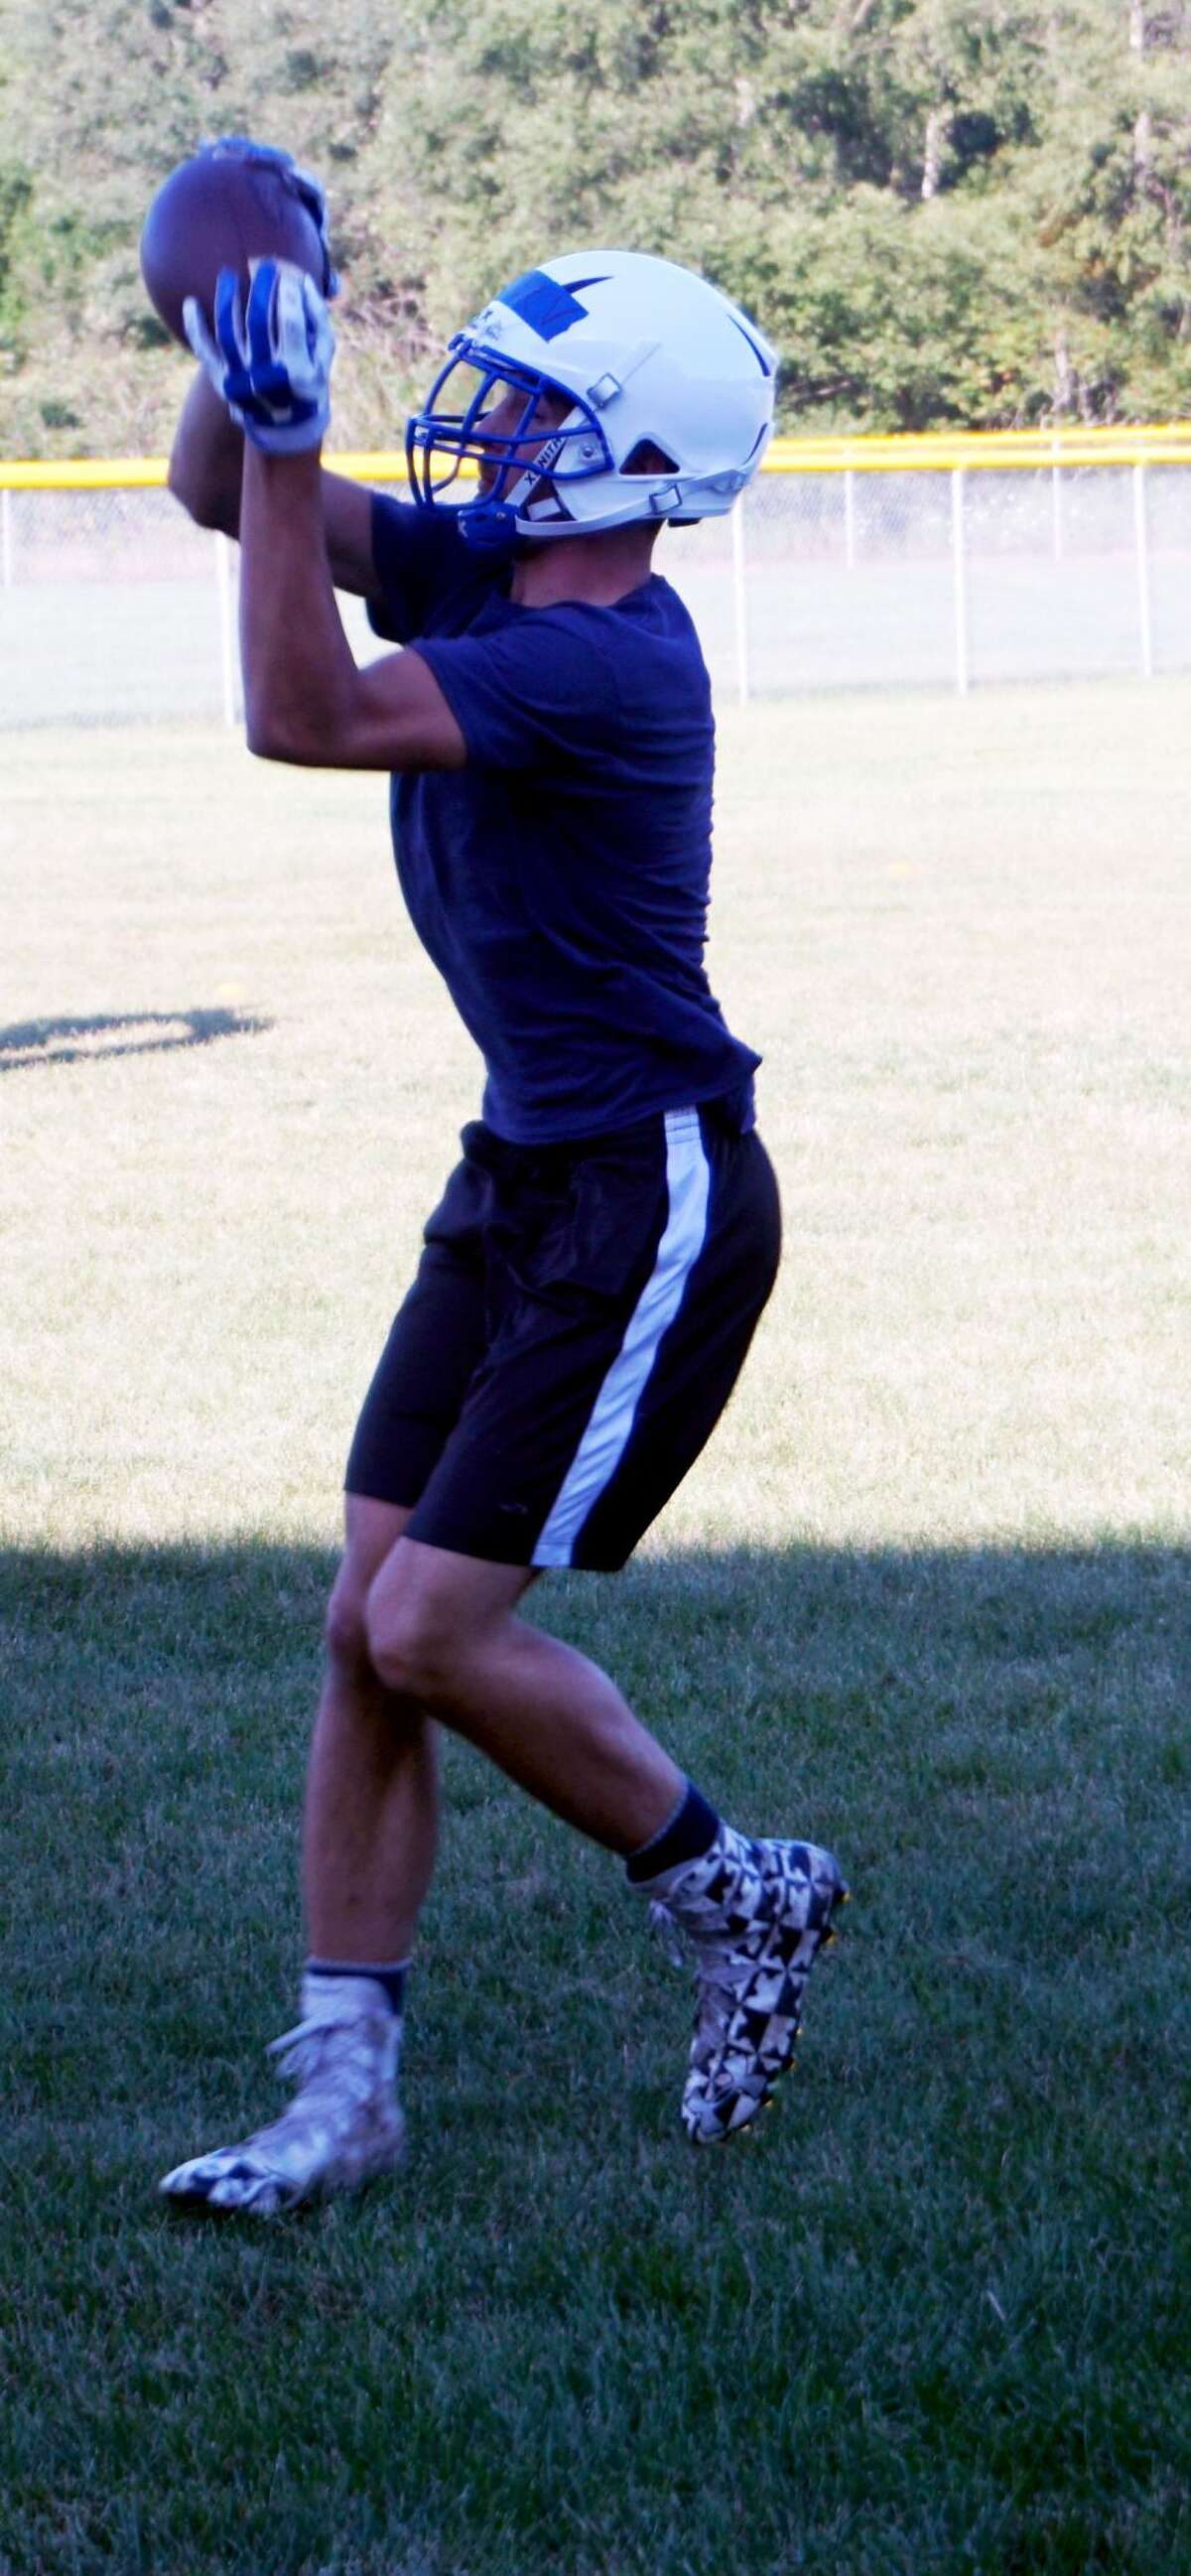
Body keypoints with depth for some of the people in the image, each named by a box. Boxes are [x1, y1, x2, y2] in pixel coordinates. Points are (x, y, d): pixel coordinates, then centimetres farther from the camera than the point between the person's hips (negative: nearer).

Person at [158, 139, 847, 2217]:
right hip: (524, 1178, 9)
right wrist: (237, 356, -12)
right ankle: (343, 2090, 11)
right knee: (364, 1630, 5)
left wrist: (287, 440, -31)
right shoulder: (469, 561, 3)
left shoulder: (611, 663, -24)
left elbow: (300, 719, -31)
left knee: (430, 1633, -9)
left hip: (651, 1203, -9)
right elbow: (221, 491, 6)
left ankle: (731, 1895, 14)